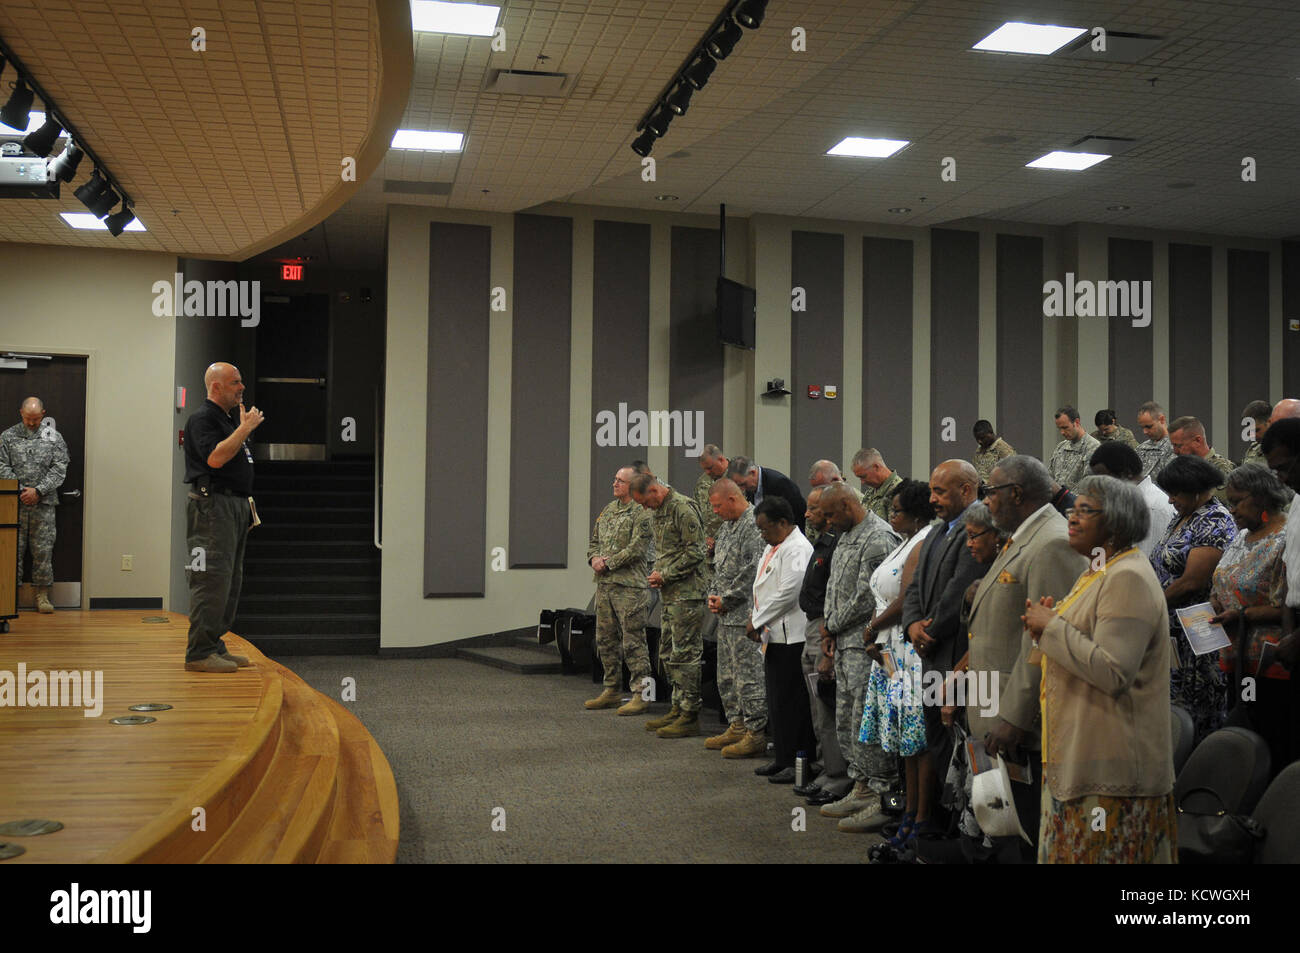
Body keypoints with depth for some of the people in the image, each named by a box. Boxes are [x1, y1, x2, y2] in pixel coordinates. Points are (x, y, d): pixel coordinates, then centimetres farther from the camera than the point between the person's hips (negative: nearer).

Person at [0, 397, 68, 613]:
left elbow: (59, 469, 0)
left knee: (43, 549, 1)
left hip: (44, 504, 0)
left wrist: (38, 491, -9)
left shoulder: (53, 437, 6)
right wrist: (21, 490, -9)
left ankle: (42, 595, 8)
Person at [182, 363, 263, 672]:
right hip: (212, 506, -10)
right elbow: (215, 458, -23)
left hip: (235, 507, 10)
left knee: (230, 582, 11)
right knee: (212, 580, -12)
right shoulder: (202, 418, -8)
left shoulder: (226, 419, 22)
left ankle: (214, 646, 18)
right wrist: (245, 428, -18)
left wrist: (245, 427, 19)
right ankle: (199, 653, -9)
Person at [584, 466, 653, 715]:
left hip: (630, 585, -8)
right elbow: (594, 540, 22)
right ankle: (612, 691, 23)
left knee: (633, 641, -6)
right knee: (606, 639, 13)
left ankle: (641, 693, 0)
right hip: (604, 583, 8)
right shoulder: (608, 509, 16)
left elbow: (636, 548, -17)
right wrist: (594, 558, 2)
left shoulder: (642, 513, -9)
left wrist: (608, 563, -14)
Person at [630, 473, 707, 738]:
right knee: (668, 654, 13)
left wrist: (666, 575, -14)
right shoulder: (656, 512, 16)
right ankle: (678, 709, 21)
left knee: (684, 654, -6)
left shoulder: (682, 508, -14)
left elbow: (695, 552, -17)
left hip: (686, 593, -10)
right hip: (669, 594, 10)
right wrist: (657, 573, 9)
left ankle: (690, 716, -1)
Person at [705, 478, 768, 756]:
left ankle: (756, 732, 1)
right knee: (727, 674, 16)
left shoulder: (754, 525, -15)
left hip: (745, 615, -10)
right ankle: (737, 726, 25)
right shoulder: (727, 525, 17)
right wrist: (713, 595, 9)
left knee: (749, 674, -6)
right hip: (727, 614, 10)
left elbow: (752, 570, -21)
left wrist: (726, 599, -13)